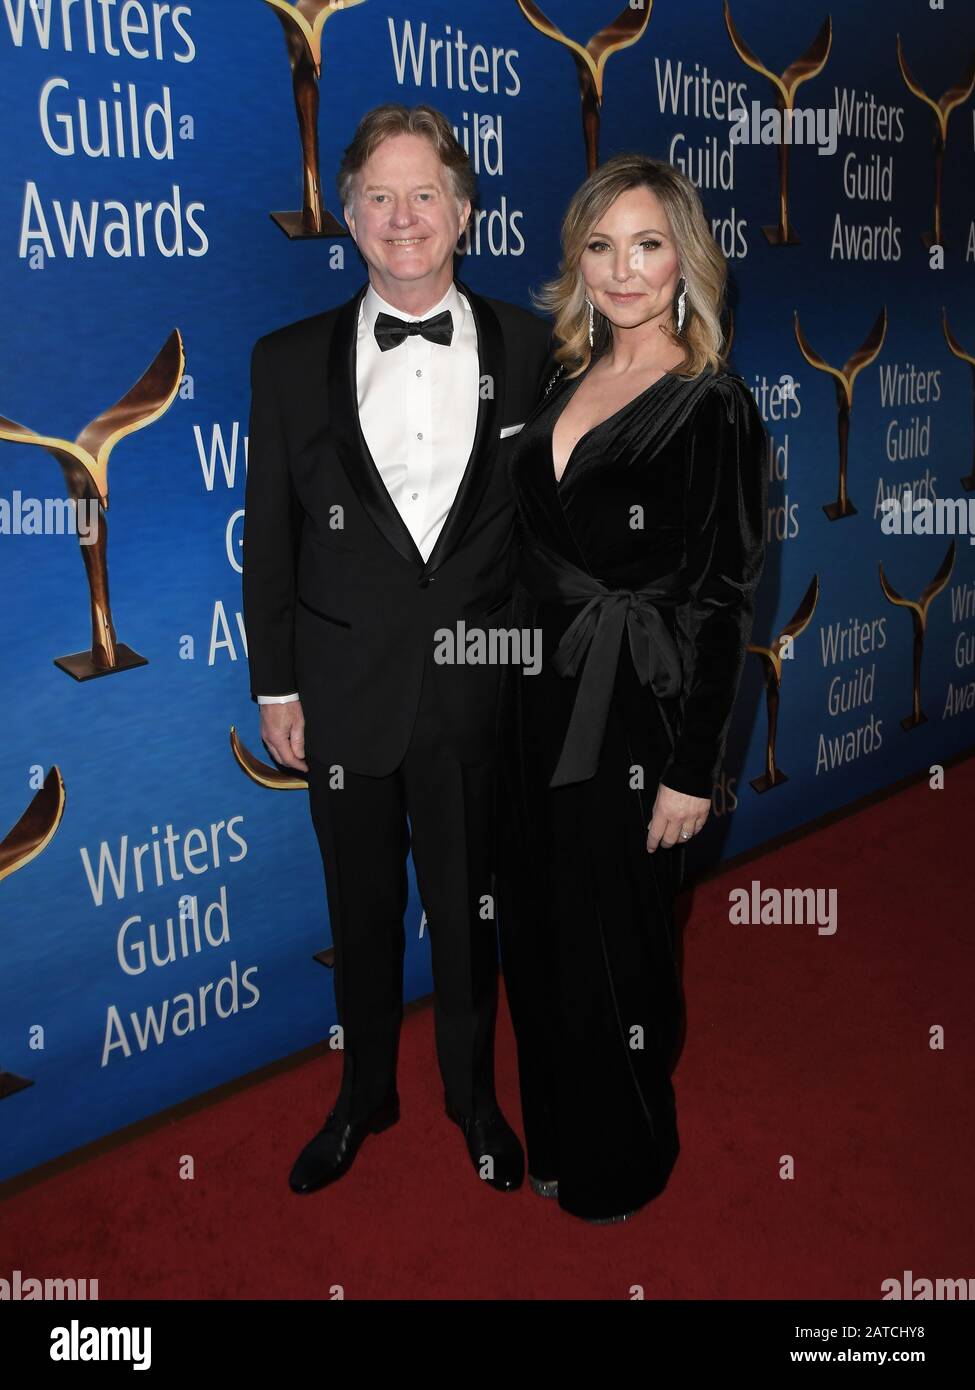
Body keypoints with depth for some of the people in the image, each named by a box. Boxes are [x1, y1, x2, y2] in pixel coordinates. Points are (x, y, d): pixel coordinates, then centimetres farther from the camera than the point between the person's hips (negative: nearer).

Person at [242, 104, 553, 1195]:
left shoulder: (529, 351, -2)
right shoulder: (290, 360, -1)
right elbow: (269, 536, 2)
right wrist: (276, 686, 1)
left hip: (481, 692, 0)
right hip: (345, 690, 1)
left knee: (470, 907, 15)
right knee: (362, 912, 17)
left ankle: (474, 1096, 39)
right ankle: (365, 1095, 40)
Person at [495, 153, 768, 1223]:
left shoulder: (714, 406, -11)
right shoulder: (565, 381, 9)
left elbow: (722, 601, -13)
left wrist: (693, 772, -15)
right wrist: (523, 675, 12)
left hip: (633, 705, -6)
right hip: (539, 691, 7)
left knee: (611, 942, 7)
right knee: (535, 925, 16)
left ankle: (620, 1165, 32)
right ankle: (552, 1135, 39)